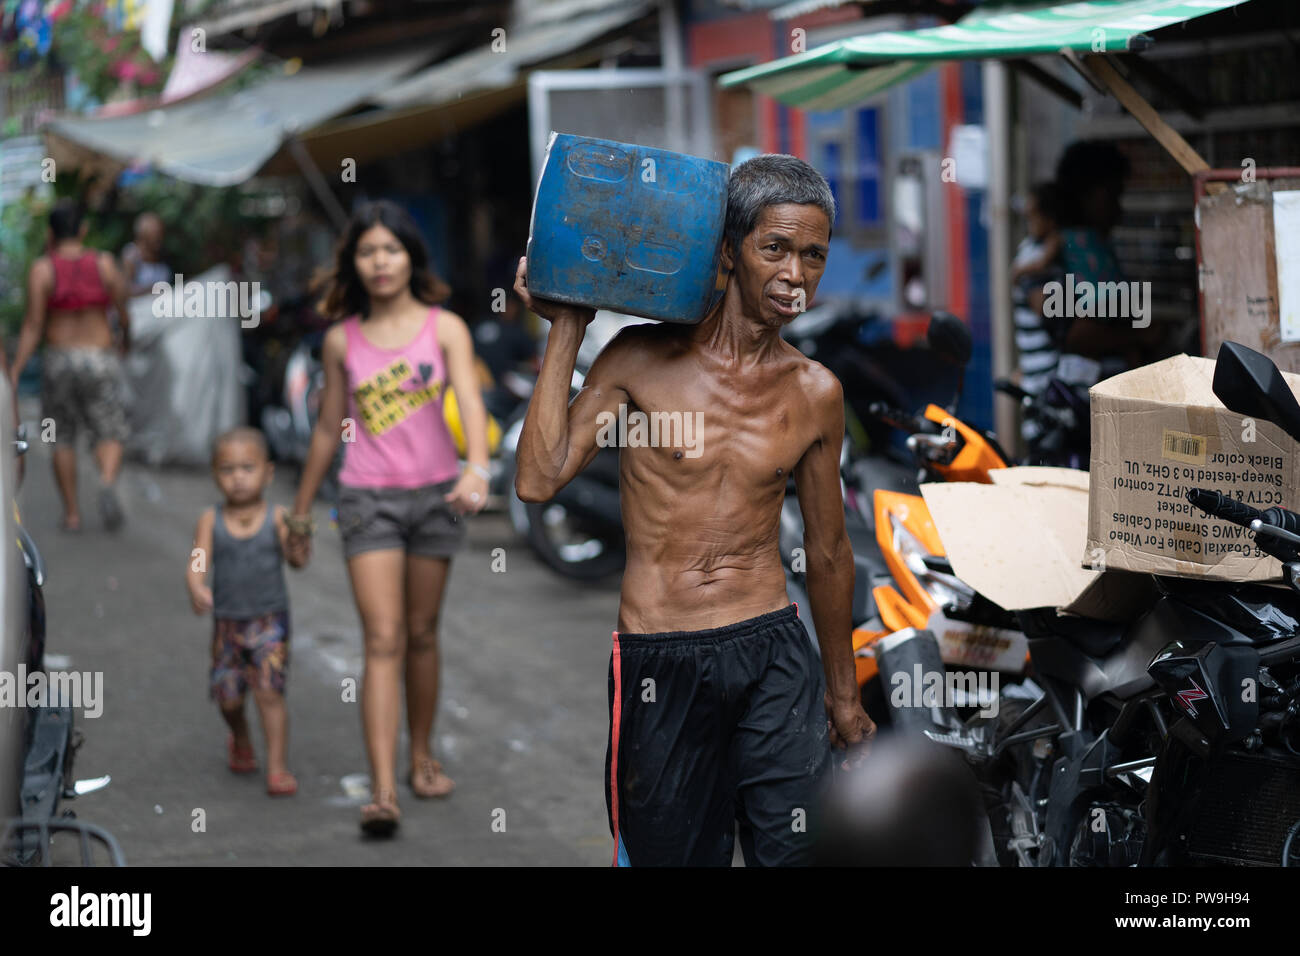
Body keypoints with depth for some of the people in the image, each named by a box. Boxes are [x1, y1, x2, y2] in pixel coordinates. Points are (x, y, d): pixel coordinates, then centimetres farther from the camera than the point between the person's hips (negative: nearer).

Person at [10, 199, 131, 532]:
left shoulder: (42, 270, -8)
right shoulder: (104, 264, -4)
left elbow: (33, 326, -12)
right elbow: (124, 312, 2)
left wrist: (14, 373, -9)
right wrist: (126, 340, 23)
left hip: (59, 359, 0)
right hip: (101, 359, 0)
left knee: (62, 438, 15)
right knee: (109, 435, 7)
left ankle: (71, 513, 14)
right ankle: (108, 483, -23)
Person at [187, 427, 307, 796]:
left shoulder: (277, 518, -9)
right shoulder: (211, 521, -4)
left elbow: (296, 560, -19)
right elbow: (198, 564, -12)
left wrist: (297, 550, -42)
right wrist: (196, 589, -33)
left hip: (270, 620, -2)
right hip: (227, 623, 2)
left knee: (268, 692, -11)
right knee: (228, 696, 8)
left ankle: (278, 767, -3)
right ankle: (240, 739, 40)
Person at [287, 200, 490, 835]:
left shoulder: (444, 328, -1)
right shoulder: (342, 340, 4)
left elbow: (470, 402, -14)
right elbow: (328, 428, 13)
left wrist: (477, 469, -33)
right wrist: (302, 508, 19)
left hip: (434, 494, 0)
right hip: (368, 497, 0)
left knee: (422, 635, 11)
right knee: (383, 642, -10)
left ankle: (422, 757, 30)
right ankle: (383, 789, -15)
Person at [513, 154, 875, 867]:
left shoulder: (815, 394, 6)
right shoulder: (644, 358, -3)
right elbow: (538, 479, -12)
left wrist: (843, 693, 21)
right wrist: (566, 330, -7)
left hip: (775, 652, 2)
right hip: (659, 662, -2)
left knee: (796, 849, -2)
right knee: (675, 854, 7)